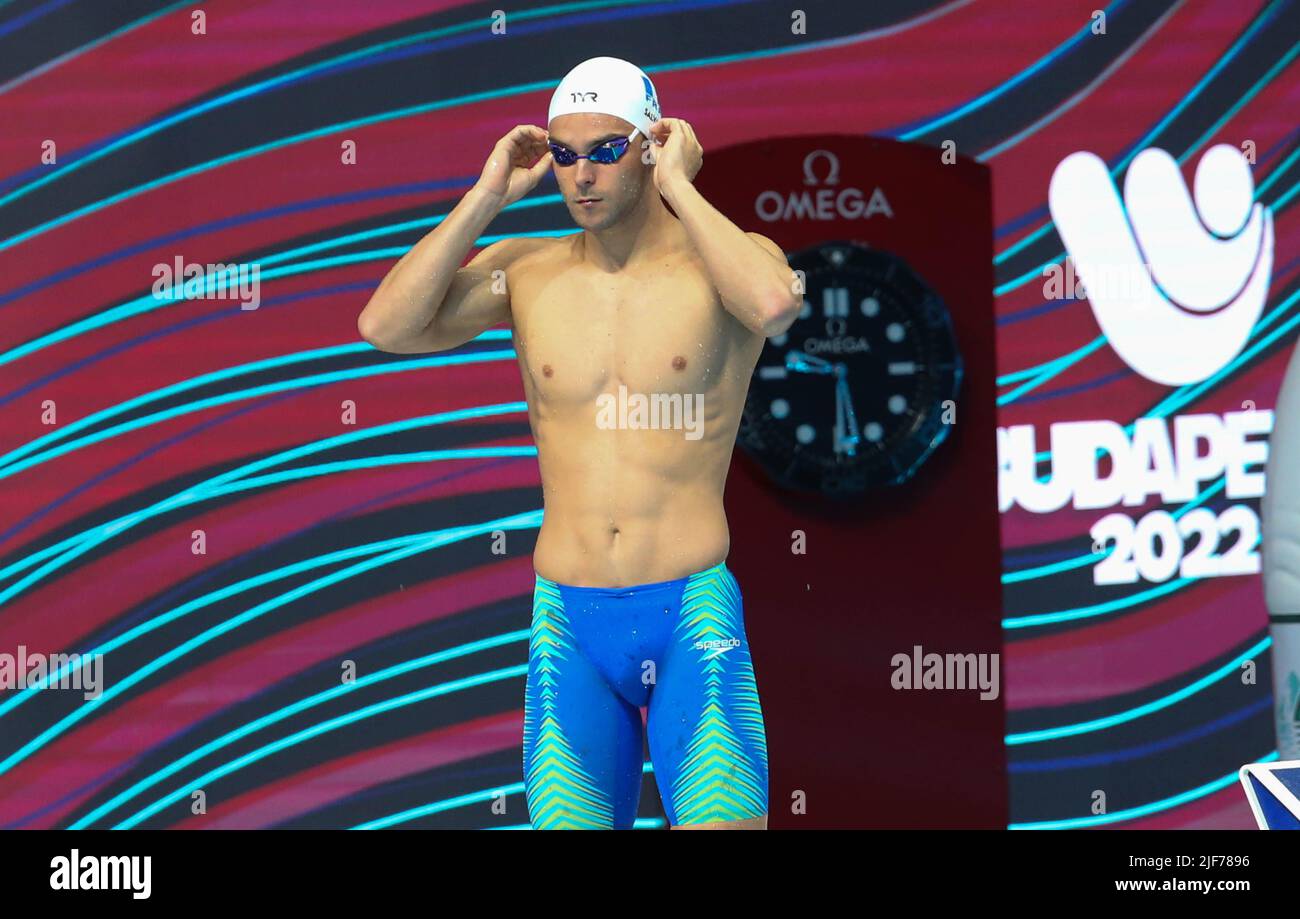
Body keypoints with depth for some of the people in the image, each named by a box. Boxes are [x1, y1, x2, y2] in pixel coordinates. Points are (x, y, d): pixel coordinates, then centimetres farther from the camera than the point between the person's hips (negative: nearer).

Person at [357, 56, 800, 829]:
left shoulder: (725, 260, 0)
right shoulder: (525, 271, 8)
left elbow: (775, 304, -25)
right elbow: (385, 327, -5)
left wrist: (678, 185, -13)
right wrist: (487, 198, -4)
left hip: (694, 619, -2)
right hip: (569, 628, 2)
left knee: (723, 820, -17)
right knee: (571, 820, -7)